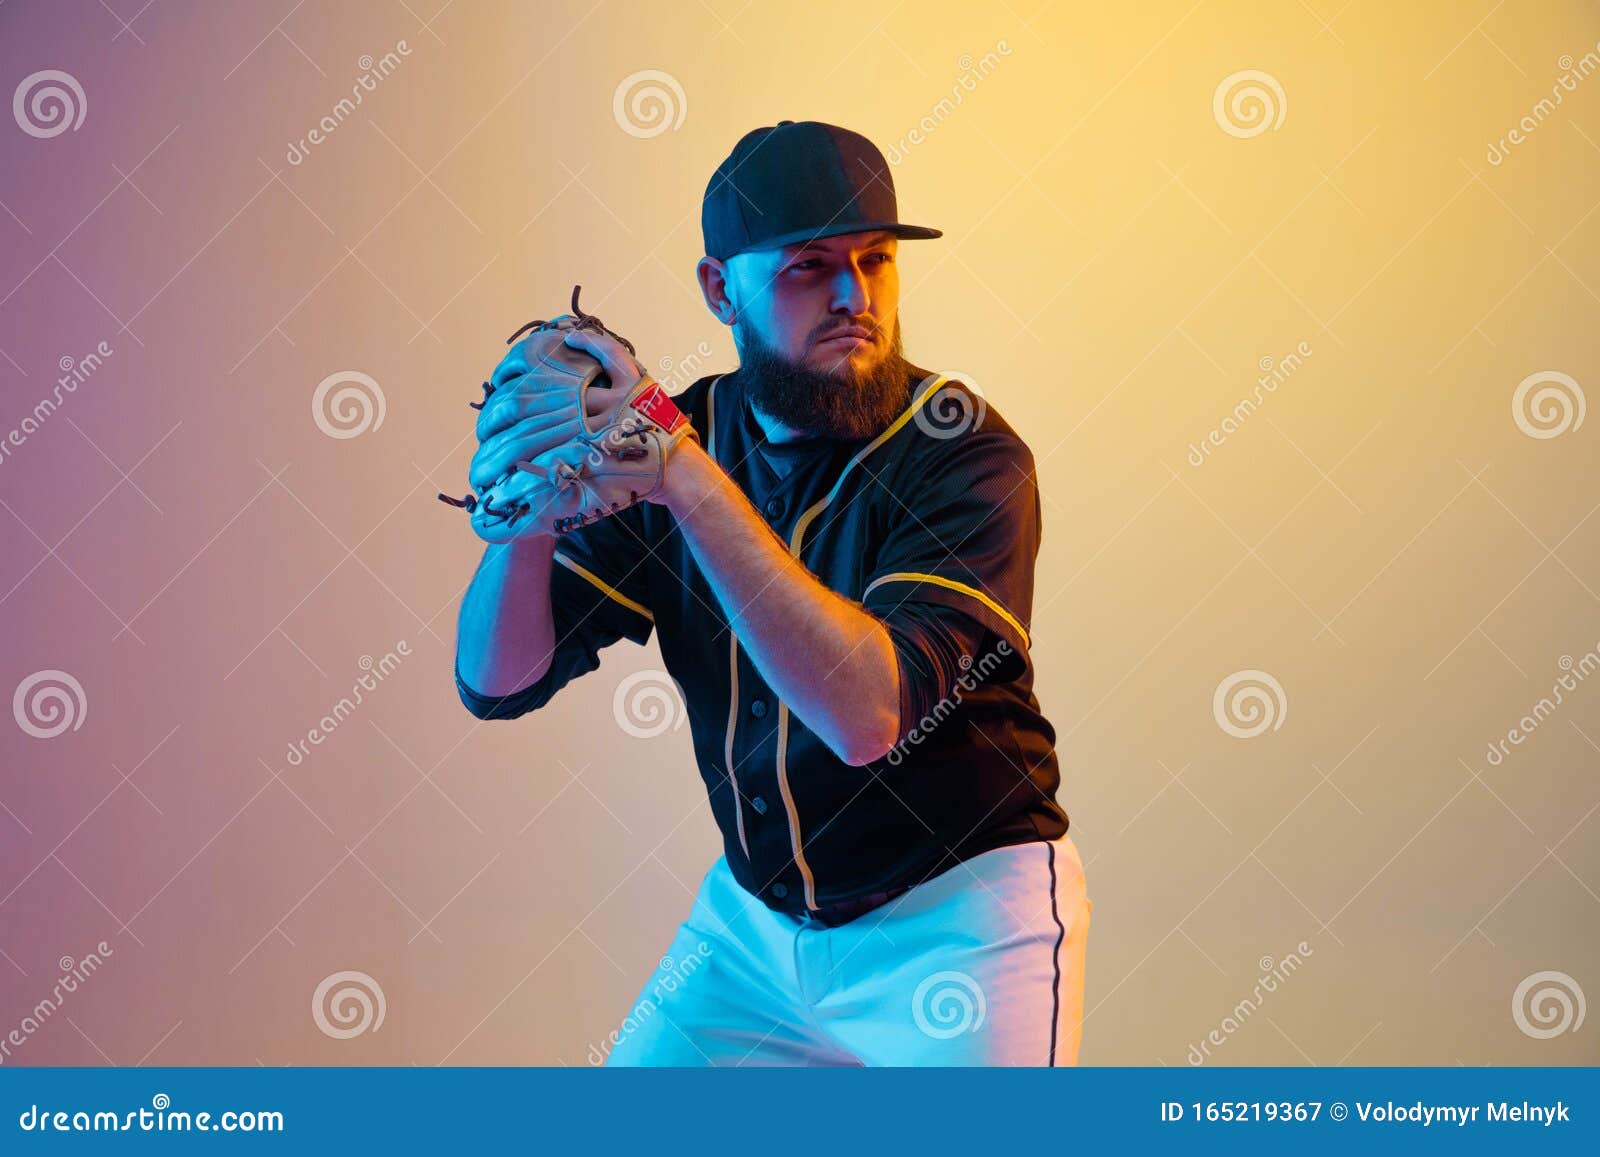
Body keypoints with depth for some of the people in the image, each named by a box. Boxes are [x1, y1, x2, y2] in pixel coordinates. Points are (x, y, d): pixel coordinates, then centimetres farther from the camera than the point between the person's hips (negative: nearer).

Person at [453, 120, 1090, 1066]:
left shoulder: (964, 453, -19)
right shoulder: (681, 433, -4)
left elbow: (867, 714, -34)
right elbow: (498, 684, -7)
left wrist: (685, 474, -36)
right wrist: (527, 517, -28)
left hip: (959, 913, -4)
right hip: (756, 911, 5)